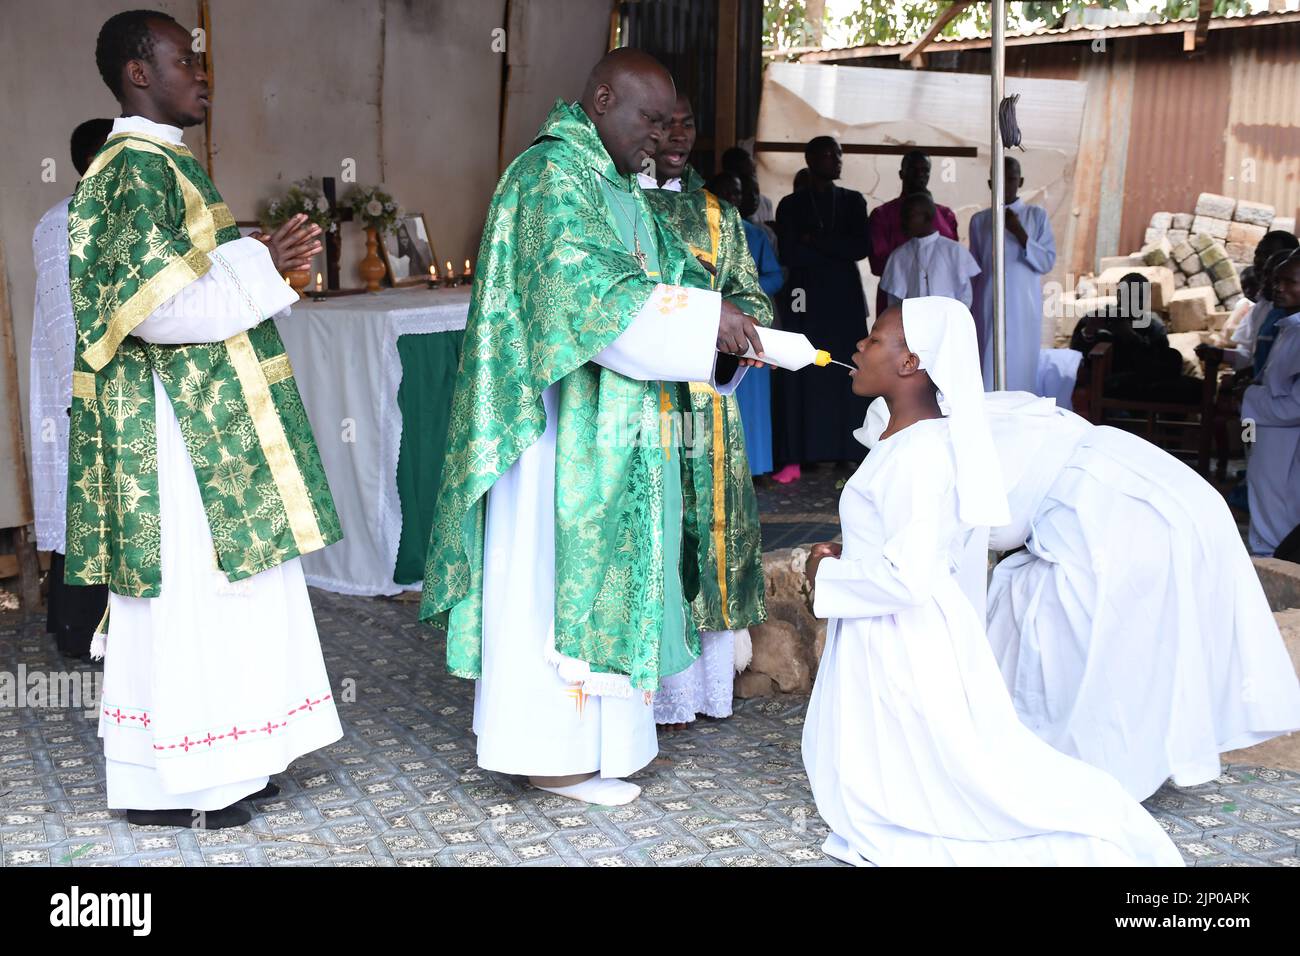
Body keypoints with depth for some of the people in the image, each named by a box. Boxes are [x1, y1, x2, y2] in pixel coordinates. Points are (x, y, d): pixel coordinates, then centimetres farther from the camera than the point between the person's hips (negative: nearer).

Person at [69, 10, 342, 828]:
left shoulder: (164, 165, 17)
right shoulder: (136, 169, -14)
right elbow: (155, 304, -24)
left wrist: (266, 261, 6)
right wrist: (261, 266, -16)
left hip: (206, 419, 10)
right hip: (175, 425, -10)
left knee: (211, 589, 14)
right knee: (187, 589, -4)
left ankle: (220, 763, 24)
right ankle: (168, 784, 8)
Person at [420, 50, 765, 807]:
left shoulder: (621, 186, 17)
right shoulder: (552, 173, -13)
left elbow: (670, 272, 14)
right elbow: (583, 288, -26)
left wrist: (724, 324, -5)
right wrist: (703, 318, -26)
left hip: (617, 429, 10)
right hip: (566, 428, -10)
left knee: (611, 567, 14)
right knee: (564, 571, -4)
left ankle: (606, 731, 24)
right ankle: (554, 752, 6)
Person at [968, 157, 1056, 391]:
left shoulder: (1037, 216, 3)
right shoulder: (979, 220, 7)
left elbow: (1047, 262, -2)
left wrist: (1020, 233, -13)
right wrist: (970, 309, 10)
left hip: (1023, 308, -1)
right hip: (987, 307, 1)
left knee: (1021, 367, 0)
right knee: (988, 370, -2)